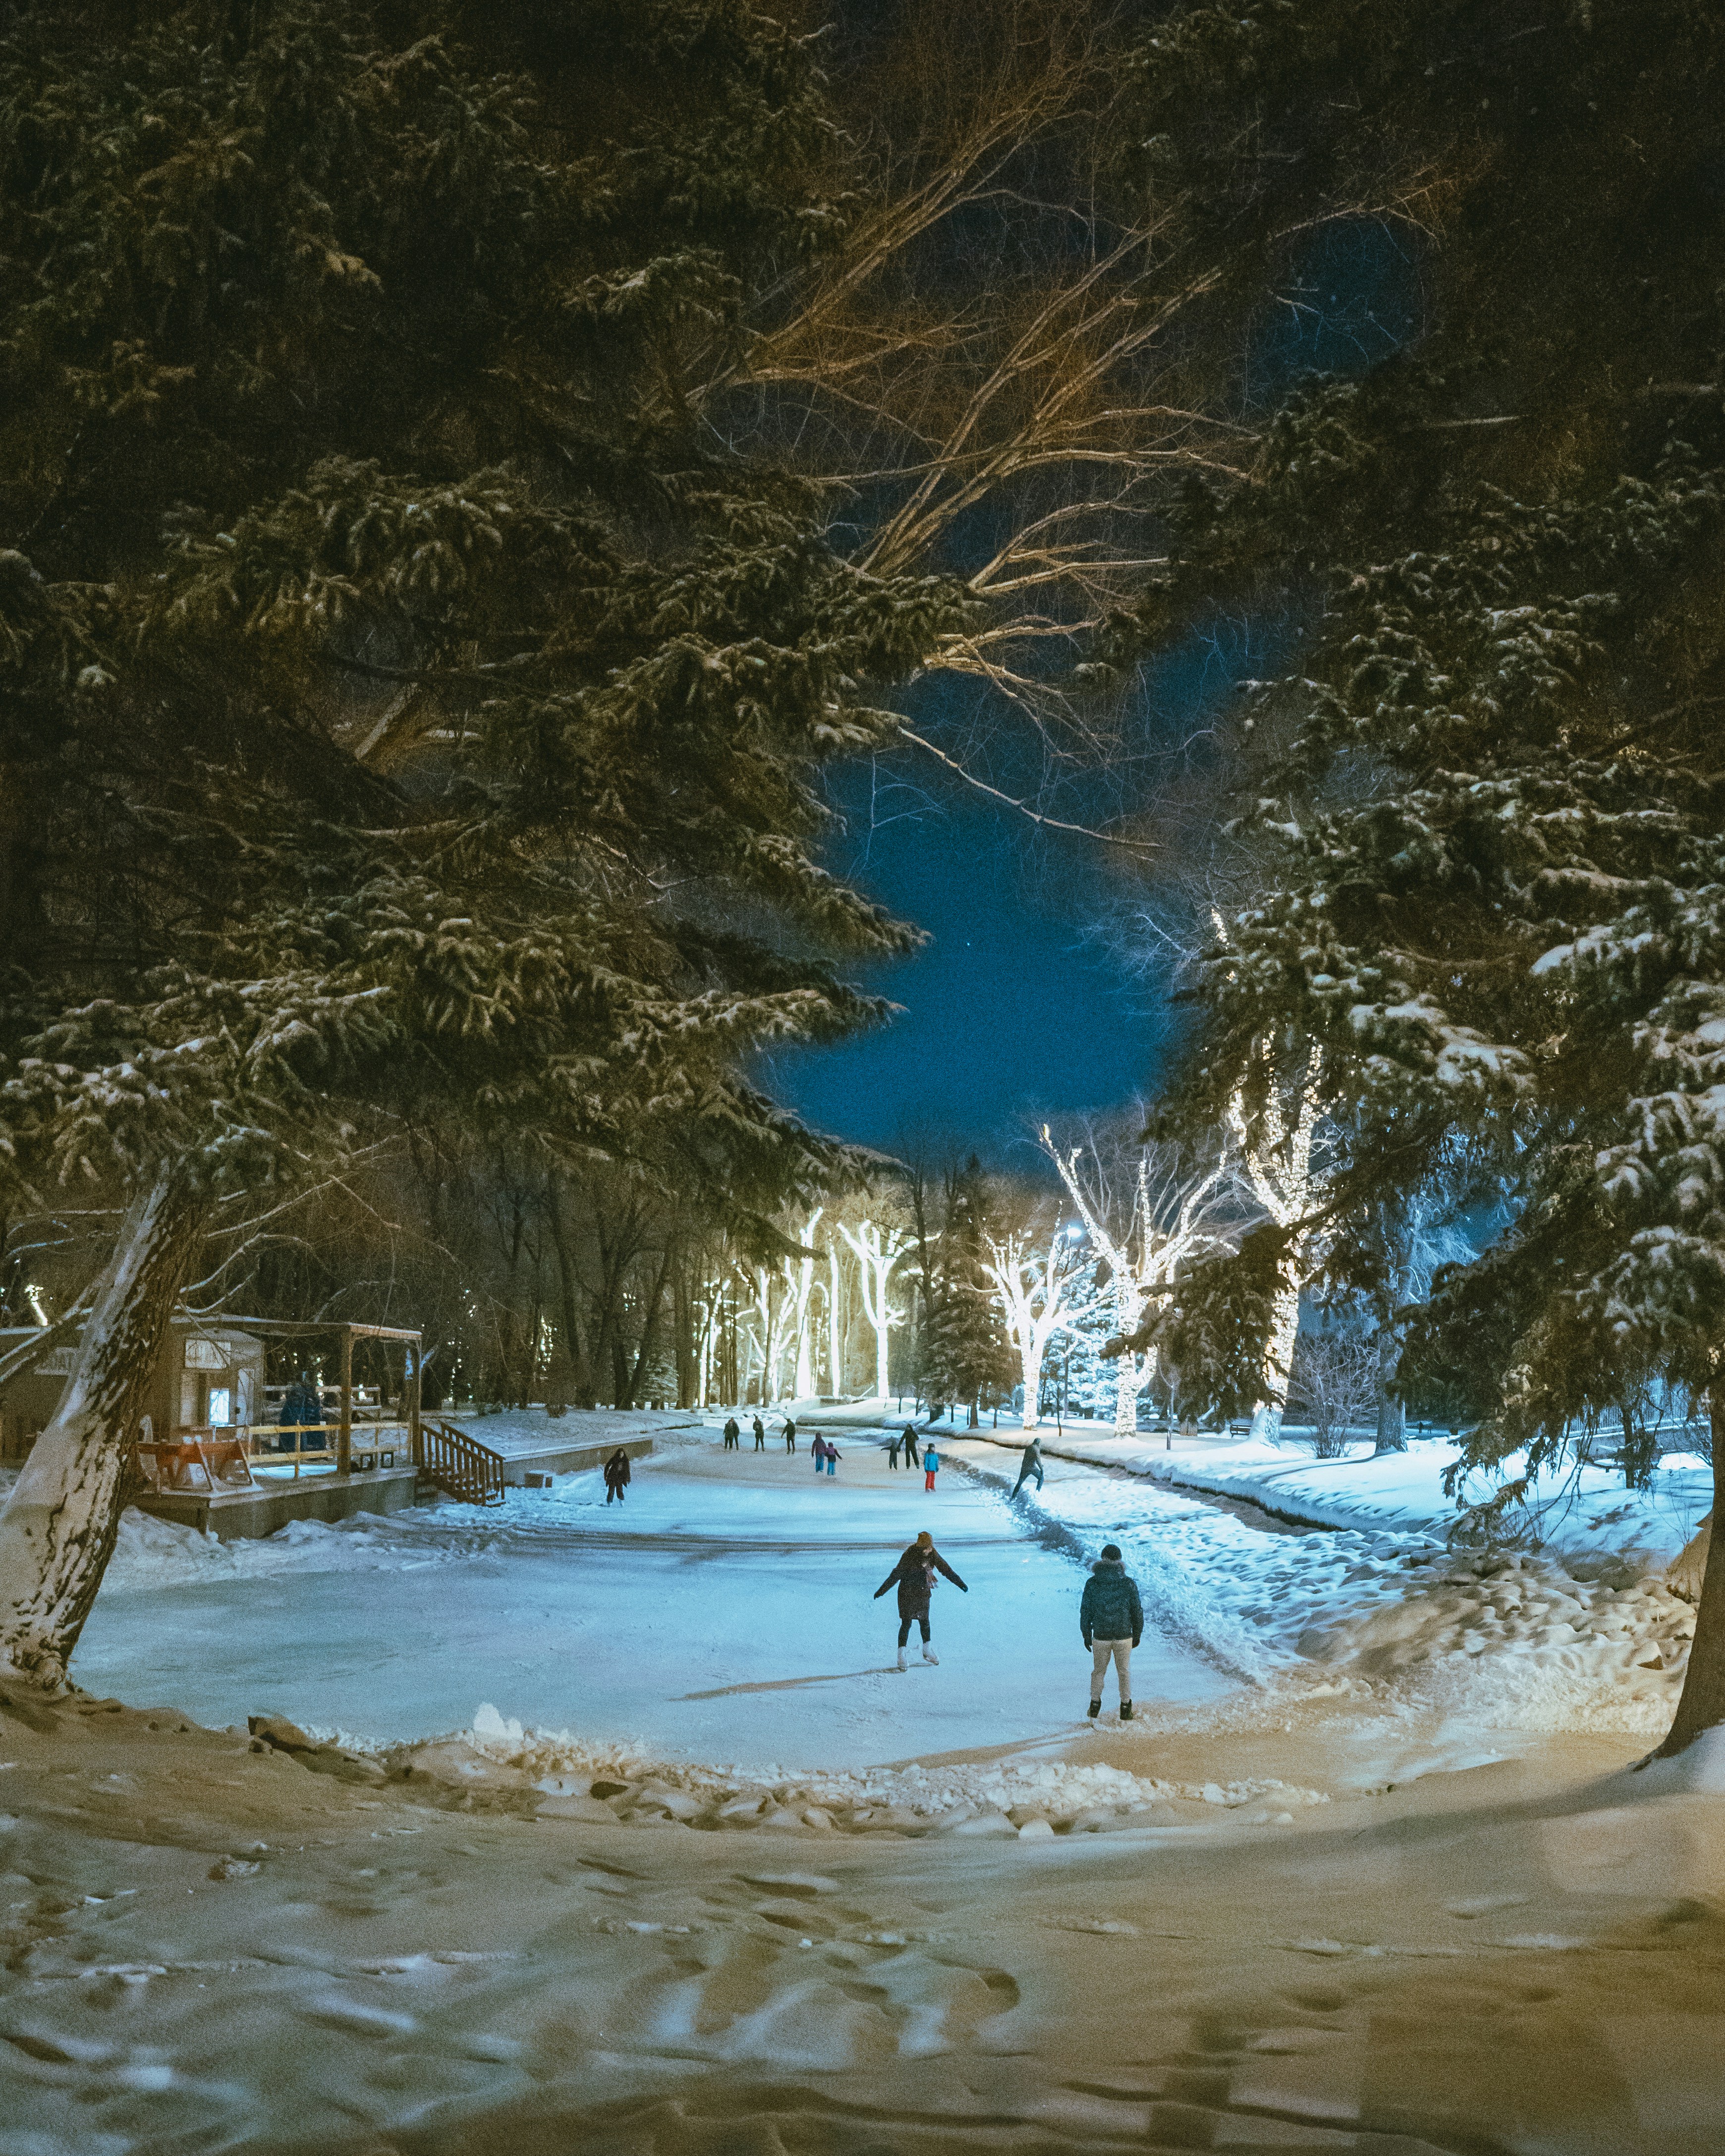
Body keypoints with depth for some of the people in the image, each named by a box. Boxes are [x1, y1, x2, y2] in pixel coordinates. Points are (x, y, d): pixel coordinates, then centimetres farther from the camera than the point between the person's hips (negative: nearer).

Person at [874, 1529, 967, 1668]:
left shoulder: (933, 1554, -6)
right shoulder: (909, 1556, -22)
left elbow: (947, 1570, 4)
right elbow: (896, 1575, -22)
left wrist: (961, 1584, 8)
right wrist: (882, 1591, -25)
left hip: (924, 1593, 5)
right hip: (908, 1593, -5)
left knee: (925, 1621, 14)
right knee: (907, 1623, -5)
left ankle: (927, 1652, 29)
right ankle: (901, 1656, 1)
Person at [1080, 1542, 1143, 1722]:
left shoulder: (1092, 1583, -8)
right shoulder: (1129, 1584, -9)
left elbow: (1085, 1612, -3)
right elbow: (1137, 1611, -3)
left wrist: (1086, 1635, 9)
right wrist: (1137, 1635, 10)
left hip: (1100, 1637, 0)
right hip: (1124, 1636, 0)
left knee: (1098, 1671, 19)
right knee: (1124, 1672, 16)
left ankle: (1095, 1708, 24)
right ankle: (1126, 1712, 22)